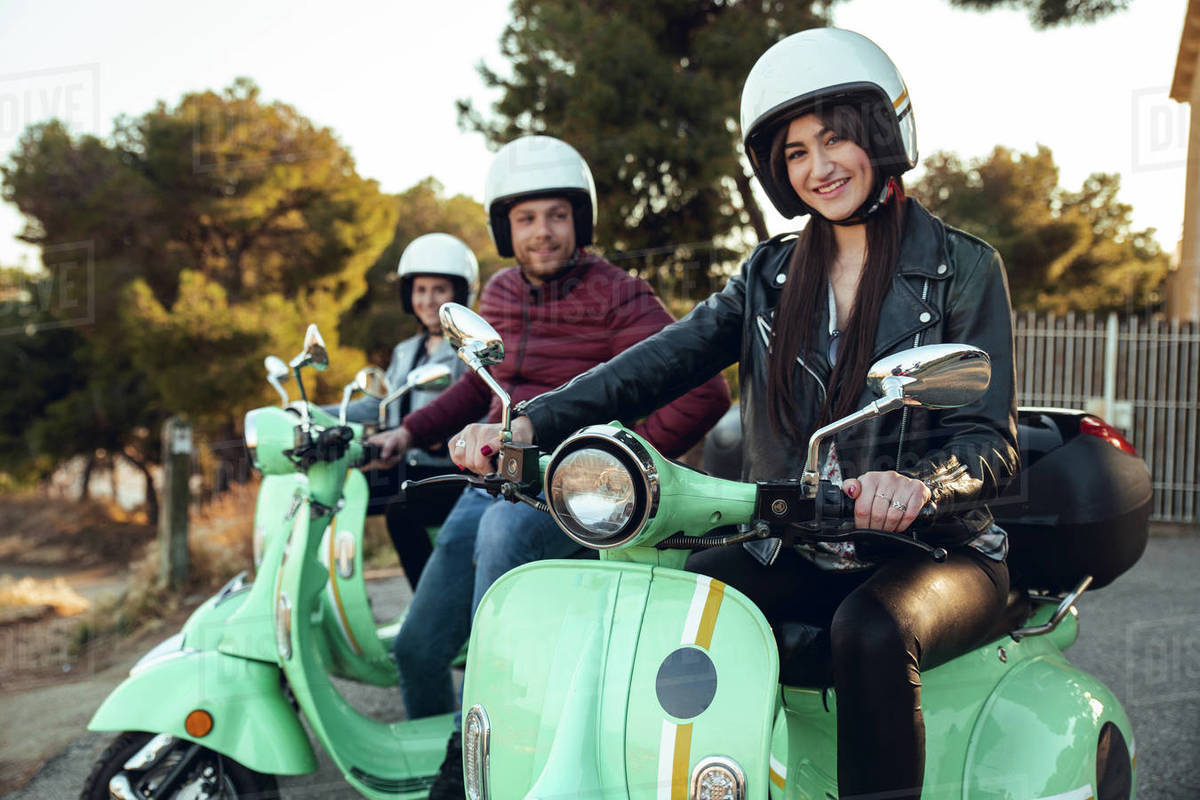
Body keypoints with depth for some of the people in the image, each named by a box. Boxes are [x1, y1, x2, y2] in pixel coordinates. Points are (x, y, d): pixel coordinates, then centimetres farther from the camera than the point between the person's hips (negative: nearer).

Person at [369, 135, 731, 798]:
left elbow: (702, 393, -17)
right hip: (493, 481, 7)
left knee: (503, 531, -39)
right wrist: (410, 431, 15)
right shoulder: (500, 294, 11)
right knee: (418, 648, 3)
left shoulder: (617, 298, -9)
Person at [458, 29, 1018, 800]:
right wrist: (530, 424, -16)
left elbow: (991, 439, -8)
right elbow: (659, 362, -1)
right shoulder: (772, 274, 11)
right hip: (792, 553, 3)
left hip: (933, 550, -3)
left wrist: (917, 483, -33)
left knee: (872, 633, -35)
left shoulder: (963, 268, -1)